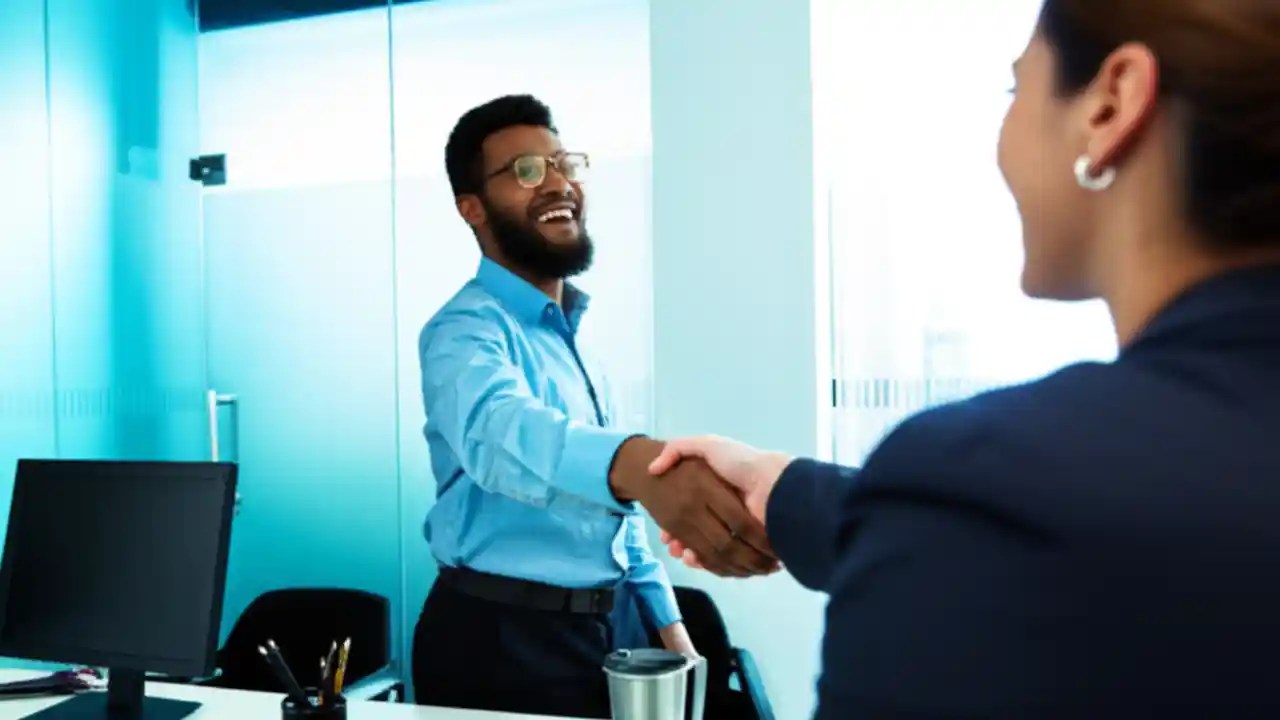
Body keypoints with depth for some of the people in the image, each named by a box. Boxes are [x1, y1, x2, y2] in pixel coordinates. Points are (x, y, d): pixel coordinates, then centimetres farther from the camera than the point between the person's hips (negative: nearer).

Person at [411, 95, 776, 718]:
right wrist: (638, 463, -59)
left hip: (591, 631, 8)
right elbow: (500, 431, -40)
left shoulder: (573, 331, 11)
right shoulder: (466, 330, -17)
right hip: (497, 638, -7)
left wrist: (669, 623, 11)